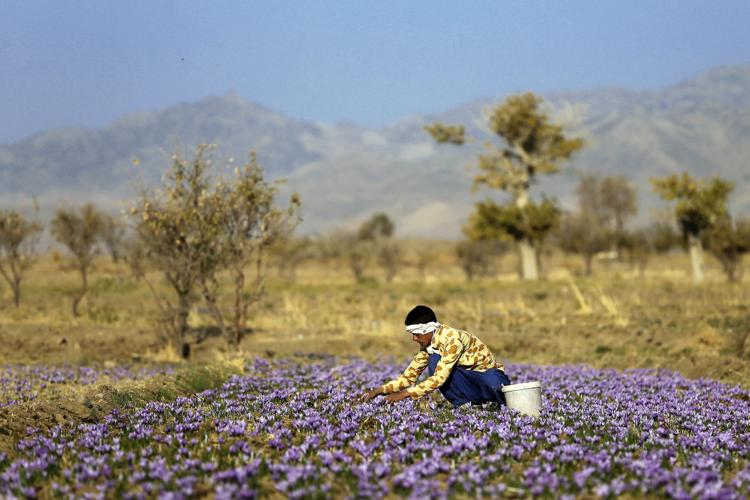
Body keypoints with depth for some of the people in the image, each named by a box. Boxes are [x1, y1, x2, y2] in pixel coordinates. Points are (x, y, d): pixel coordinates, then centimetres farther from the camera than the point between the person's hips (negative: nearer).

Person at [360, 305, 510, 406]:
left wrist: (404, 394, -31)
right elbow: (409, 376, 4)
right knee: (434, 362, -20)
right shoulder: (427, 347, 0)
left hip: (488, 373, -7)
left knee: (495, 386, -44)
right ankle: (463, 404, -15)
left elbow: (439, 378, -32)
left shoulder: (452, 339, -26)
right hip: (468, 378, 7)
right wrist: (377, 391, -8)